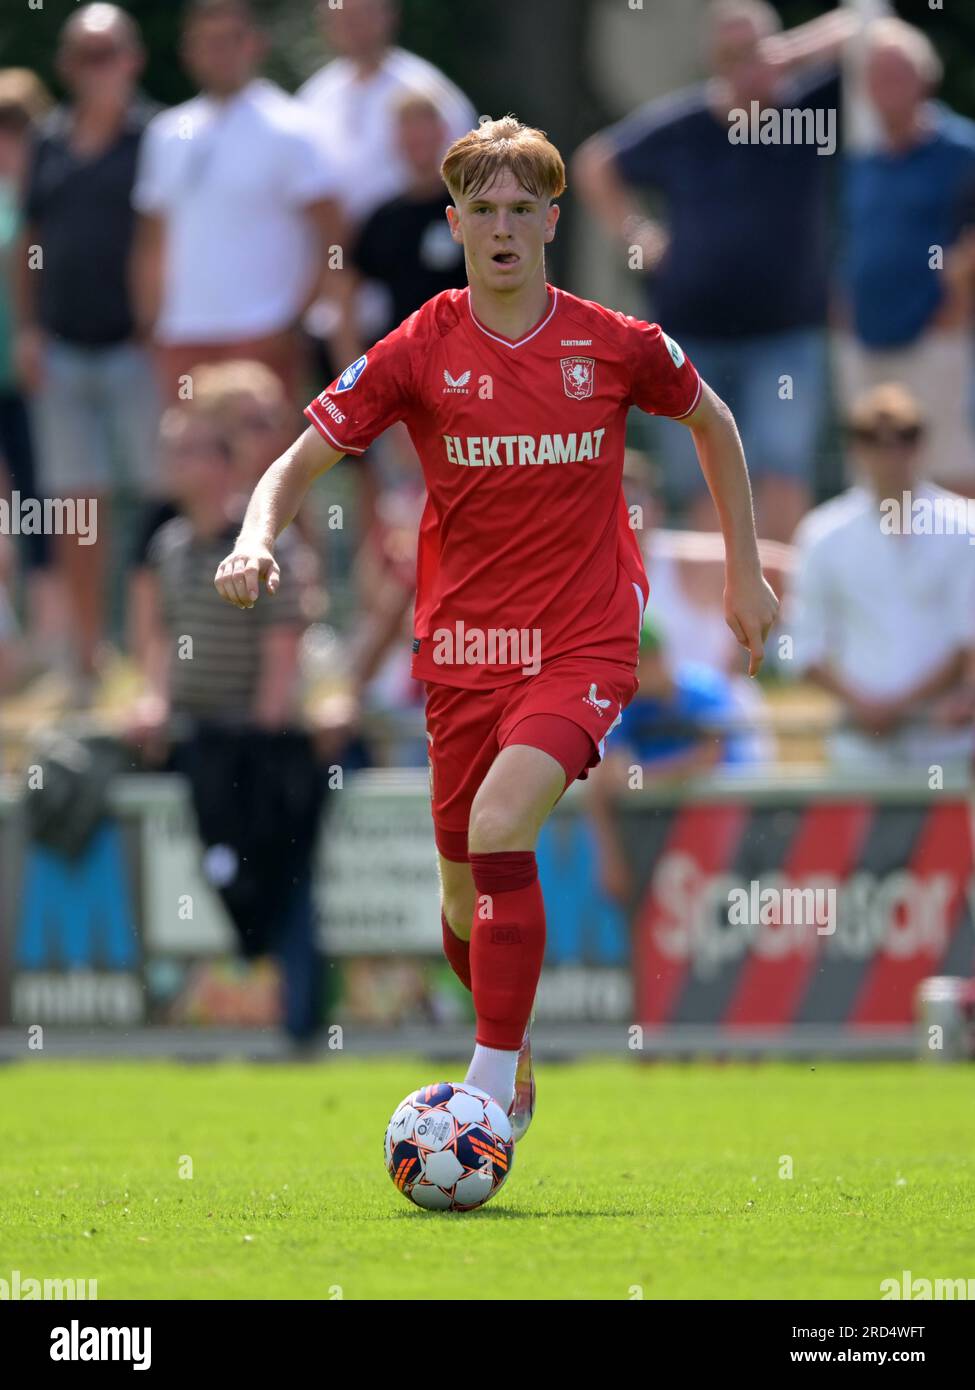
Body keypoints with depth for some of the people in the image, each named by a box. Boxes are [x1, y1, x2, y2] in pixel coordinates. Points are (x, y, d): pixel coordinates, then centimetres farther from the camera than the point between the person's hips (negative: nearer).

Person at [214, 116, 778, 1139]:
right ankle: (512, 1057, 38)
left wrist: (743, 572, 18)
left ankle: (492, 1089, -25)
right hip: (463, 651, 3)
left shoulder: (616, 347, -2)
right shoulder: (422, 352, -2)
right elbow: (300, 460, 0)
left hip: (582, 647, -3)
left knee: (500, 828, -27)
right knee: (464, 893, 9)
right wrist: (256, 541, -21)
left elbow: (712, 422, 18)